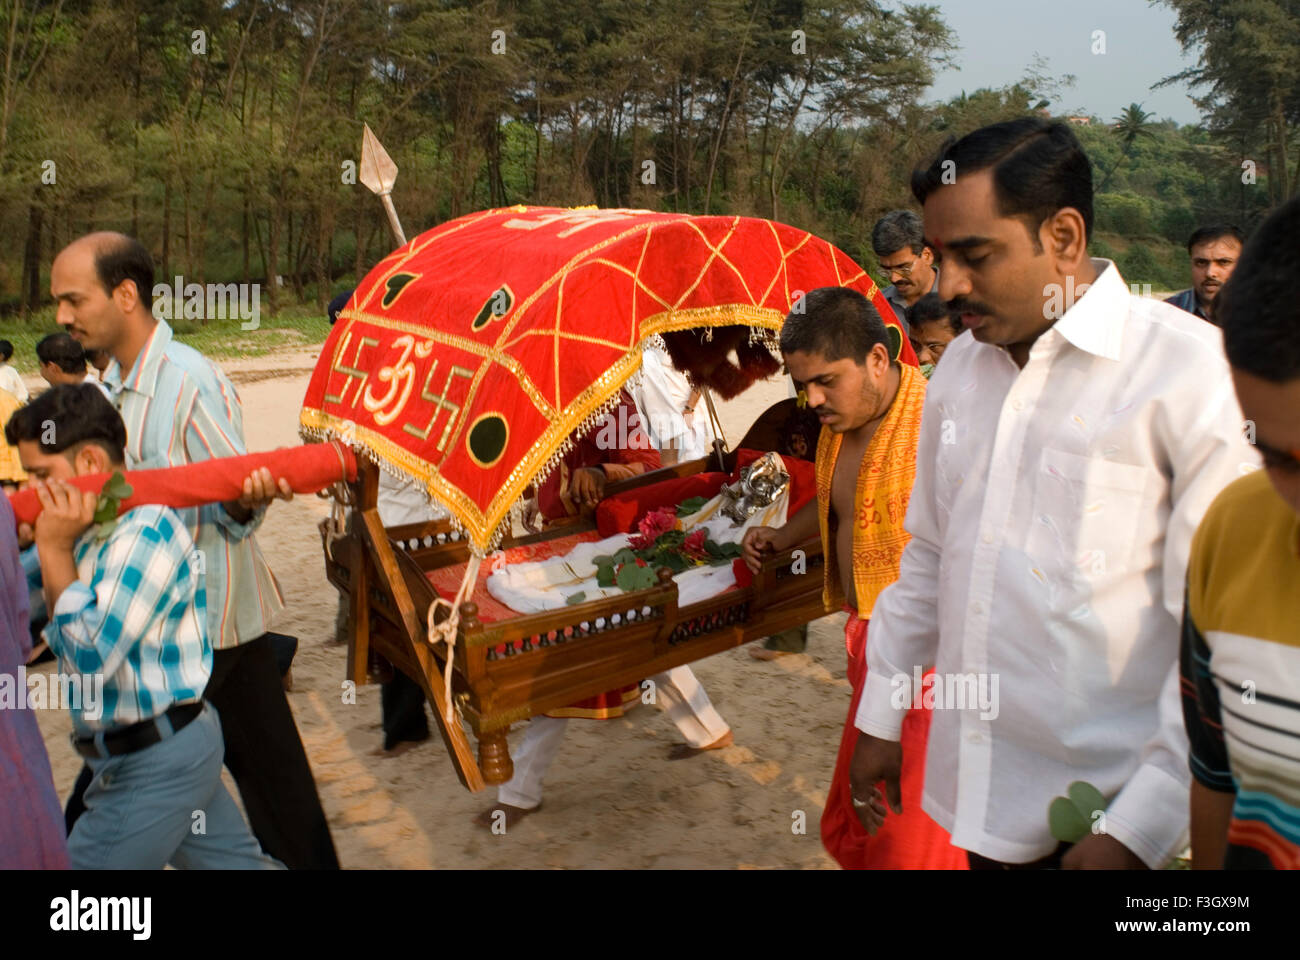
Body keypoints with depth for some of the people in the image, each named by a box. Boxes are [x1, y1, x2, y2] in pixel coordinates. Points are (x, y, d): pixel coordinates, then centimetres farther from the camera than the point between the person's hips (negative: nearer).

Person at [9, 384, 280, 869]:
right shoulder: (89, 529, 8)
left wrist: (55, 550, -19)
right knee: (239, 862, 17)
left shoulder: (144, 532, -21)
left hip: (154, 764, -9)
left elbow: (90, 658, -25)